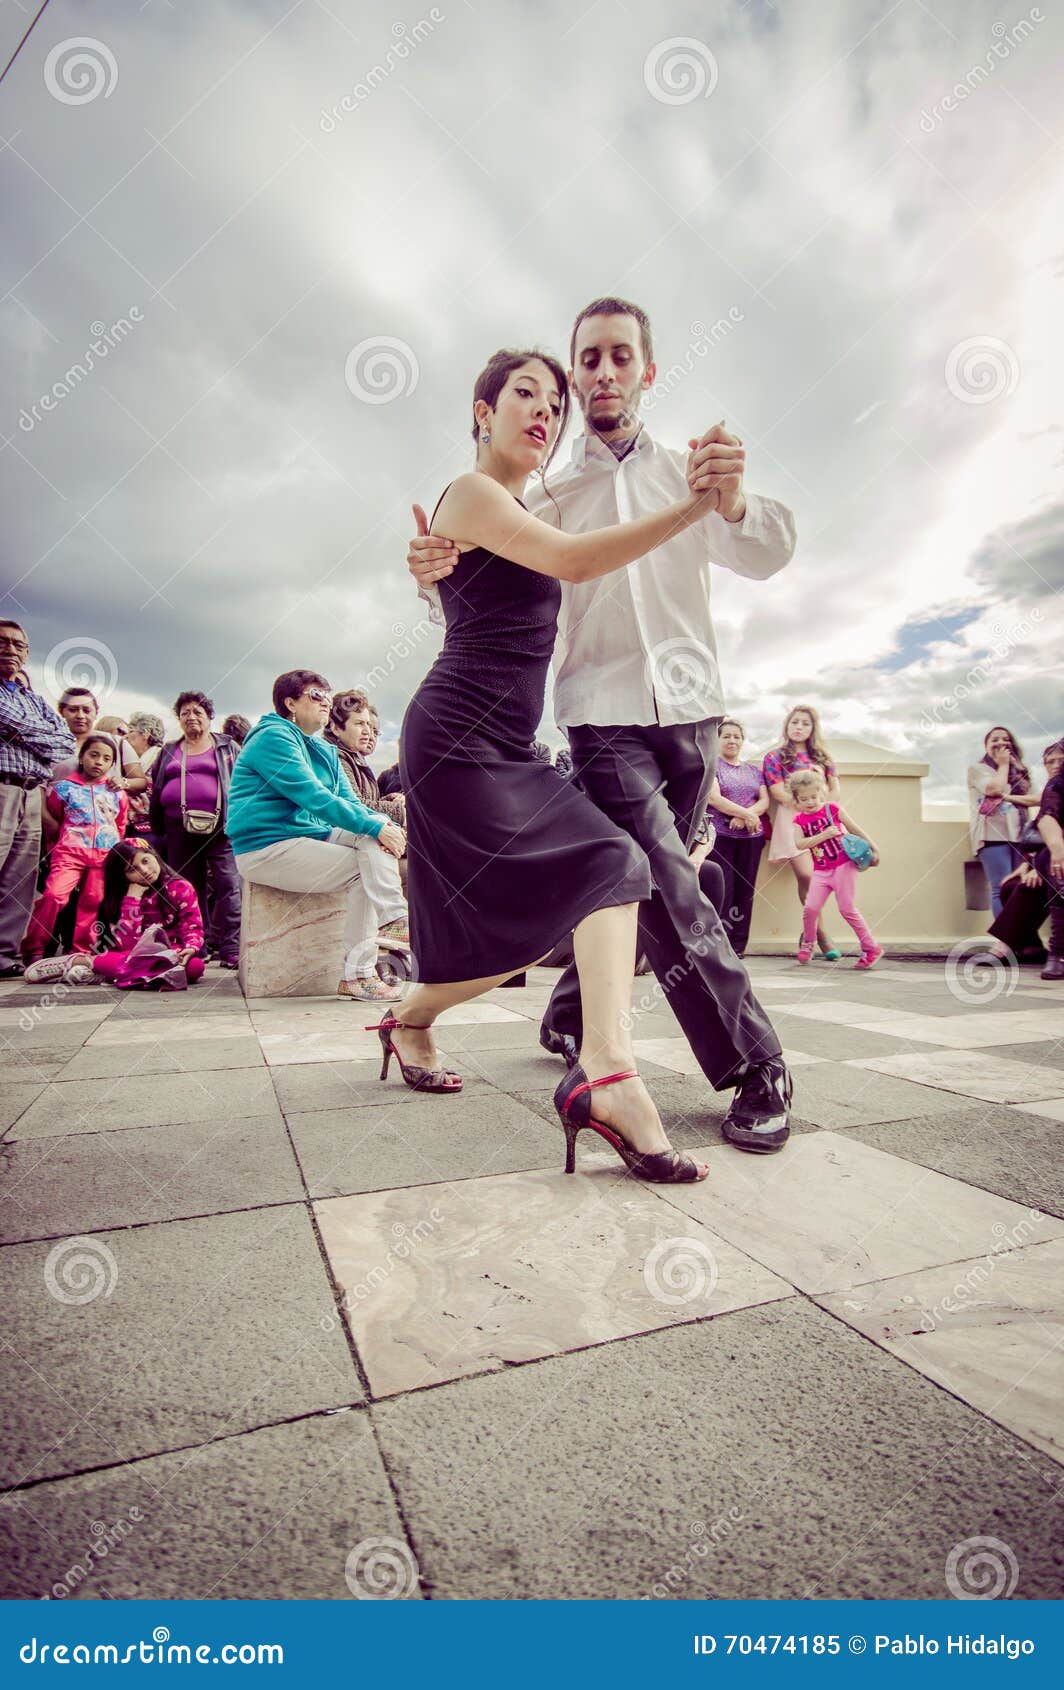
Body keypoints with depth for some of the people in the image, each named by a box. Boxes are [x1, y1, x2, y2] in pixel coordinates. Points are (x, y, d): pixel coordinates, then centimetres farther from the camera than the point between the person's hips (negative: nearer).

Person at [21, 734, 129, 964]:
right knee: (54, 895, -17)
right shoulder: (64, 787, 8)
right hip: (70, 851, -2)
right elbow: (53, 819, 18)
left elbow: (121, 826, 22)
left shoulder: (117, 793, 14)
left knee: (92, 902, -2)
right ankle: (33, 950, -9)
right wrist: (58, 844, 16)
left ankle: (82, 953, 7)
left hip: (106, 855, 2)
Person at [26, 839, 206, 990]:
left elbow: (193, 928, -5)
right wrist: (133, 898, -13)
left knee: (195, 966, -37)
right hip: (139, 955, -1)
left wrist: (191, 948, -28)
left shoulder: (181, 888, -1)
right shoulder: (123, 896, 3)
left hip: (172, 954, 1)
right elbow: (127, 944, -11)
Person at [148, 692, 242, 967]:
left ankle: (230, 949, -13)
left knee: (228, 885, -12)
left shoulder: (226, 746, 12)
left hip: (220, 827, -4)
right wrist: (157, 828, 15)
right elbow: (156, 791, 23)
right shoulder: (169, 752, 21)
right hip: (179, 829, 4)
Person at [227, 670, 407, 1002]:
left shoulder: (325, 750, 19)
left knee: (370, 840, -12)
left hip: (309, 837, 8)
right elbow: (314, 798, -22)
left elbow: (349, 801, 11)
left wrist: (383, 824, -11)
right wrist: (374, 826, -23)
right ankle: (357, 975, -18)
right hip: (266, 848, -8)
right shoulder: (274, 737, -10)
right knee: (362, 868, -20)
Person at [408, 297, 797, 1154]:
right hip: (604, 714, -2)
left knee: (635, 886, 8)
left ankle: (571, 1017, 29)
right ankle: (755, 1067, -5)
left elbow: (768, 554, -4)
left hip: (691, 706, 3)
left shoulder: (687, 472, 12)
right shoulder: (550, 497, 11)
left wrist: (734, 502, -28)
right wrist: (438, 570, -19)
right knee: (669, 889, -15)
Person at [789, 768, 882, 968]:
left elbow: (855, 829, 5)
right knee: (810, 908, -8)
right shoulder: (799, 820, 4)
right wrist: (824, 835, -20)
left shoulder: (832, 809, -2)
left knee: (848, 909, -7)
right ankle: (808, 942, 19)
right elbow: (799, 844, -12)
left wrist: (873, 849, 5)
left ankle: (871, 948, 6)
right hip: (821, 871, 3)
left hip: (844, 865, -3)